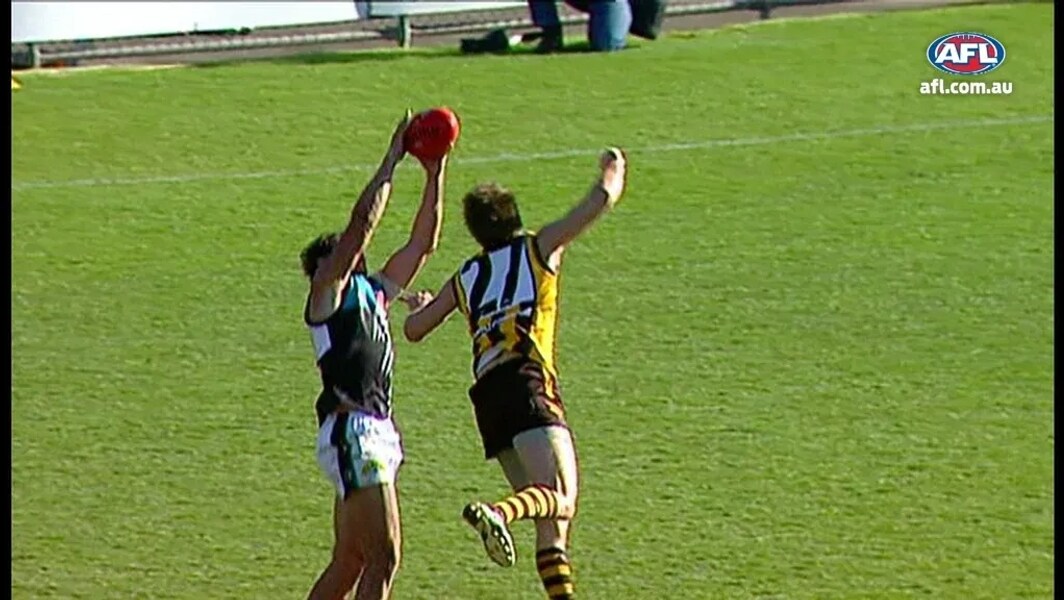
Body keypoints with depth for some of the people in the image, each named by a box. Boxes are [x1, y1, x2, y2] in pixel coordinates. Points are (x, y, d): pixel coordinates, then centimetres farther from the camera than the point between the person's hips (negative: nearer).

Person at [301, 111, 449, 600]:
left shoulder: (374, 292, 21)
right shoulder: (328, 293, 1)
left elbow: (423, 243, 21)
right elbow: (362, 224, -11)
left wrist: (435, 174, 13)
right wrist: (393, 159, -6)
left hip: (378, 432, 9)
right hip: (351, 432, -9)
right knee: (383, 557, -14)